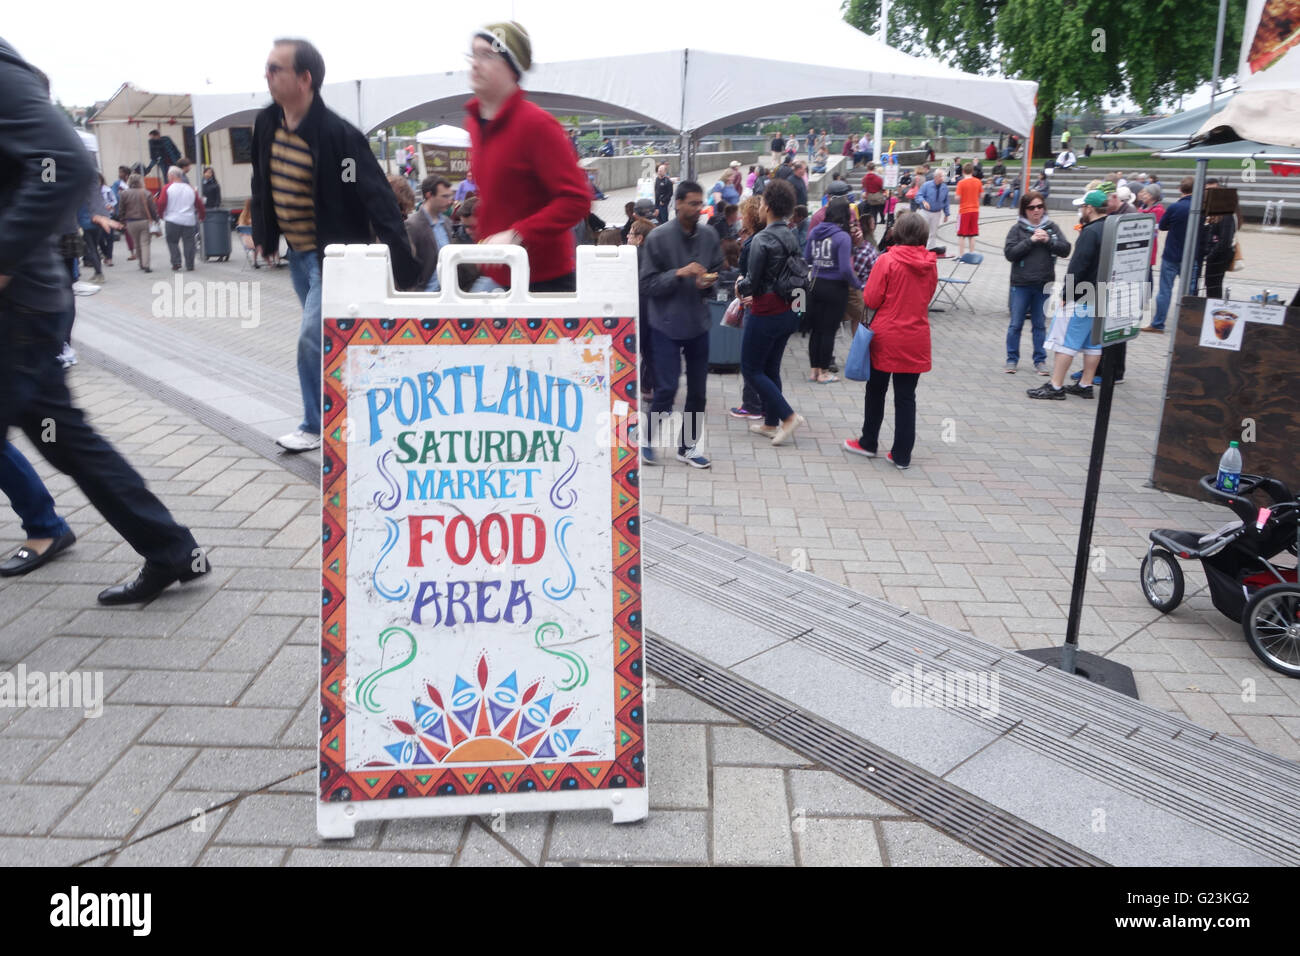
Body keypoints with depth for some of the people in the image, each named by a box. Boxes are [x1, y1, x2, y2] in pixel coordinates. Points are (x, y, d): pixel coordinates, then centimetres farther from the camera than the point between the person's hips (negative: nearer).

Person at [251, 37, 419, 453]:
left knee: (313, 338, -10)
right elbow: (261, 183, 15)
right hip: (296, 254, 7)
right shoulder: (266, 123, 0)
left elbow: (378, 199, -24)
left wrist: (402, 267, -29)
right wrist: (263, 235, 19)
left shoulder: (338, 134, -21)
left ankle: (317, 426, 8)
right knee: (328, 339, 16)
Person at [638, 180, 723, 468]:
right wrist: (679, 273, -21)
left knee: (697, 390, 9)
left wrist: (708, 283, -8)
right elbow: (647, 283, -10)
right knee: (666, 389, -5)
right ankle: (649, 439, 18)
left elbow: (717, 273, 13)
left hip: (698, 325, 5)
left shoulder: (709, 236, 3)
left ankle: (688, 446, 23)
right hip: (667, 325, -4)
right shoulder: (658, 237, -9)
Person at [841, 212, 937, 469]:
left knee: (876, 391, 14)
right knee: (906, 397, 7)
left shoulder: (887, 260, -12)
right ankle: (902, 454, 9)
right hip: (916, 339, 3)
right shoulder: (930, 265, 1)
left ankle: (868, 443, 26)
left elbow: (870, 300, -10)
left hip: (886, 337, -3)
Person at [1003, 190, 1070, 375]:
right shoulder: (1017, 229, 0)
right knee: (1015, 324, 5)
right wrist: (1031, 240, -16)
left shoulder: (1052, 227, 5)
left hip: (1044, 285, 2)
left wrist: (1048, 241, -14)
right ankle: (1012, 359, 15)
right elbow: (1009, 253, -10)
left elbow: (1065, 250, 1)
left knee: (1040, 325, 10)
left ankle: (1040, 360, 18)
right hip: (1021, 284, -2)